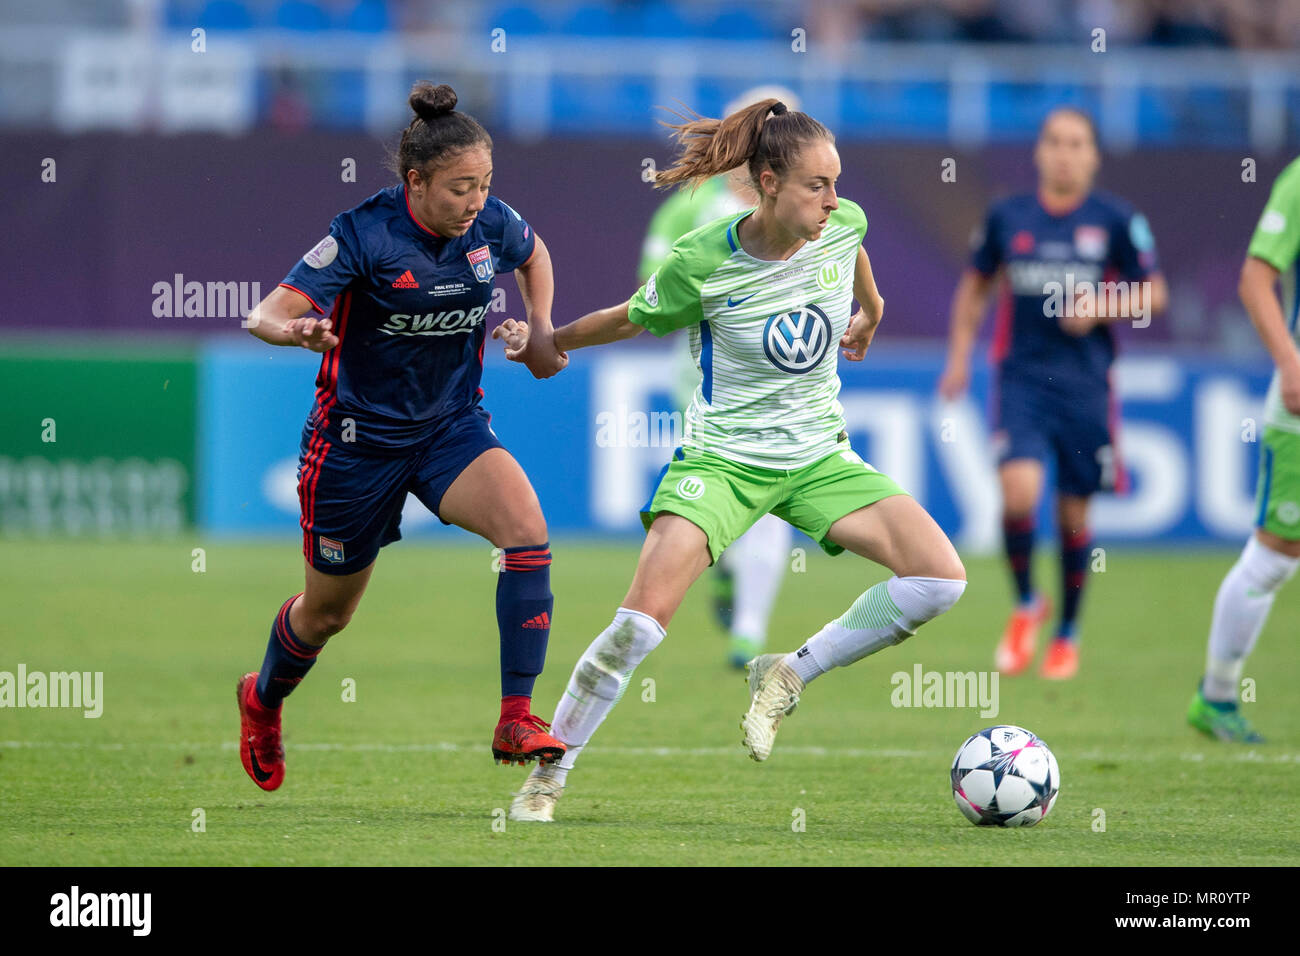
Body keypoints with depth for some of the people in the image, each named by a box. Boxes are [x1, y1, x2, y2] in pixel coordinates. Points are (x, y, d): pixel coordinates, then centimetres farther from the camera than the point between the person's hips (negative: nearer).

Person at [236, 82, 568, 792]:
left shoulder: (493, 226, -8)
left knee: (526, 528, -26)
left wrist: (541, 329, 3)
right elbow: (266, 313, -28)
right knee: (328, 611, 13)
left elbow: (534, 254, 18)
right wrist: (294, 328, -50)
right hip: (359, 435, -3)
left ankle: (516, 721, -24)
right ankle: (263, 700, 48)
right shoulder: (365, 234, -22)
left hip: (453, 424, 3)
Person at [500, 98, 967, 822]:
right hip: (723, 457, -4)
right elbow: (635, 319, 4)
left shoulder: (844, 226, -7)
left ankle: (787, 676, 3)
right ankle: (547, 777, -3)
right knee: (644, 618, -21)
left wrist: (870, 312, 36)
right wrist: (549, 340, 2)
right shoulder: (701, 265, -17)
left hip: (819, 456, 4)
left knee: (941, 579, -15)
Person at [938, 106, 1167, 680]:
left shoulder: (1116, 221, 0)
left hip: (1086, 384, 0)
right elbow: (975, 287, 18)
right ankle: (1026, 605, 6)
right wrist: (959, 356, 10)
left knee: (1074, 513, 5)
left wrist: (1102, 305, -12)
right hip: (1021, 376, 0)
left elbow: (1154, 293, 5)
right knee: (1019, 492, -19)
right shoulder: (1007, 217, 4)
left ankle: (1067, 633, 26)